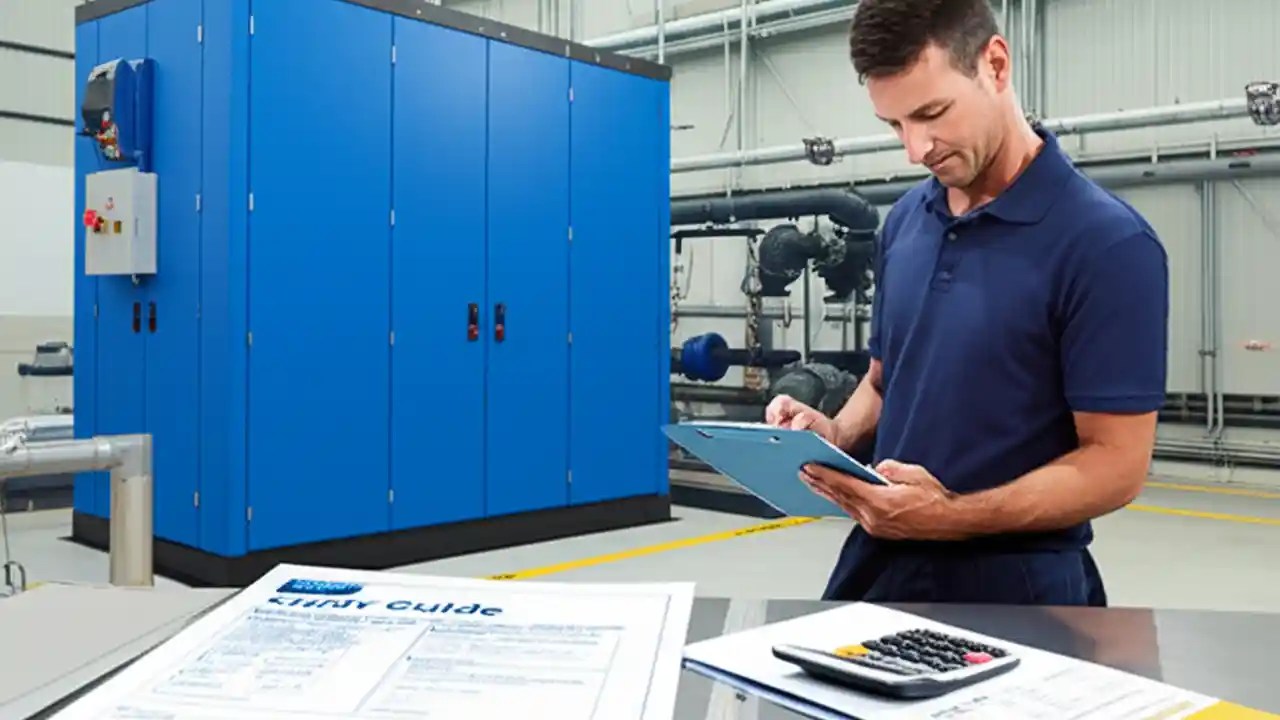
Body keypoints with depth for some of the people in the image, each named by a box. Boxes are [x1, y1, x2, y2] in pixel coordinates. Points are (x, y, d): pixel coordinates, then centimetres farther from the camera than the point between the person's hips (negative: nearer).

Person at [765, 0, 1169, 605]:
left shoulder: (1107, 243, -16)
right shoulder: (904, 220, 3)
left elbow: (1116, 462, -16)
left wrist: (952, 516, -27)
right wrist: (834, 433, -6)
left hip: (1011, 582, -6)